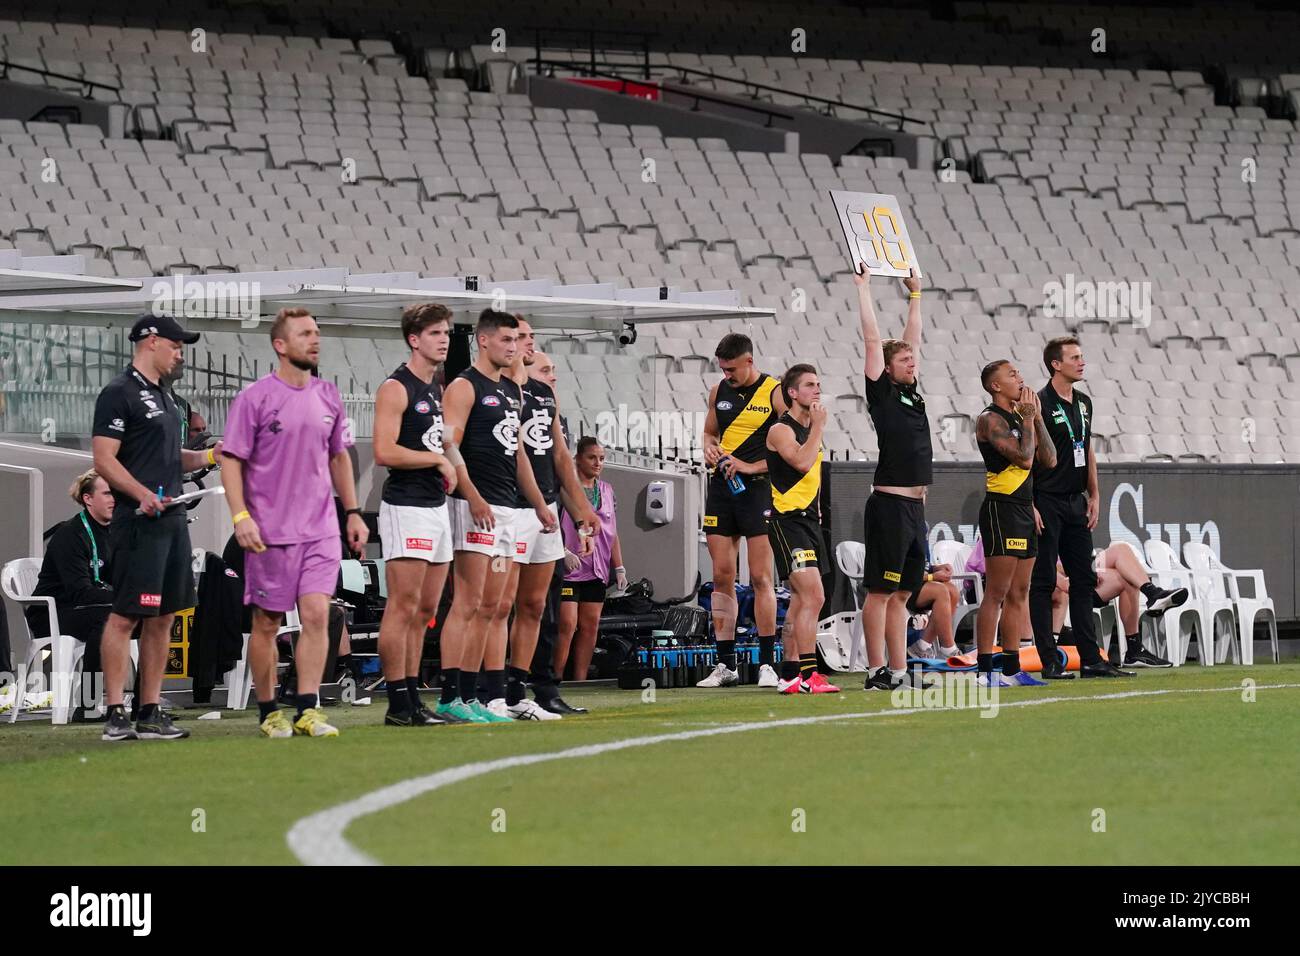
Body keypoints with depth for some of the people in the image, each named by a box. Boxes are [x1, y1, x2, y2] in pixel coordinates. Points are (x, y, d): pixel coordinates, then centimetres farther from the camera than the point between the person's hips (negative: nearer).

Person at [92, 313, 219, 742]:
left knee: (162, 617, 9)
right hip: (138, 522, -10)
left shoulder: (162, 397, 21)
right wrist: (143, 494, -26)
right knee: (126, 614, -9)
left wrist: (207, 456, 11)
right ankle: (115, 714, -9)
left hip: (171, 518, 10)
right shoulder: (119, 394, -7)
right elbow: (104, 460, -14)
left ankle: (150, 712, 14)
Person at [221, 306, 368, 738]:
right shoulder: (254, 398, -6)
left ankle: (308, 711, -8)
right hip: (270, 532, -4)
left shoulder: (328, 396, 10)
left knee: (316, 615, -8)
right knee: (267, 622, 4)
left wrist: (353, 512, 17)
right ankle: (269, 713, 13)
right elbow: (232, 461, -6)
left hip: (320, 530, 4)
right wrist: (241, 516, -16)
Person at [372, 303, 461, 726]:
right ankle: (398, 705, -8)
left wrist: (448, 469, 9)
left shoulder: (439, 389, 17)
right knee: (403, 608, -9)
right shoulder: (396, 388, -10)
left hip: (436, 507, 9)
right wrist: (438, 460, -11)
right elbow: (385, 452, -18)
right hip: (406, 505, -9)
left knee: (425, 610, 10)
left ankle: (413, 699, 14)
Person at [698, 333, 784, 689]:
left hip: (757, 487, -5)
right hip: (721, 487, 5)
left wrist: (751, 466, -16)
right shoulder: (719, 391, 11)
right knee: (722, 577, 3)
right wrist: (710, 449, 2)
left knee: (760, 577, -7)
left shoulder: (775, 393, -5)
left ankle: (767, 663, -5)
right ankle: (725, 665, 7)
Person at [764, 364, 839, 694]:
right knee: (813, 596, -18)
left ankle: (789, 674, 16)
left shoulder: (810, 429, 17)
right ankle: (808, 676, -21)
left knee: (801, 600, 11)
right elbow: (802, 461, -27)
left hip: (809, 520, 10)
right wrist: (818, 426, -17)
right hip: (787, 520, -10)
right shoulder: (781, 430, -11)